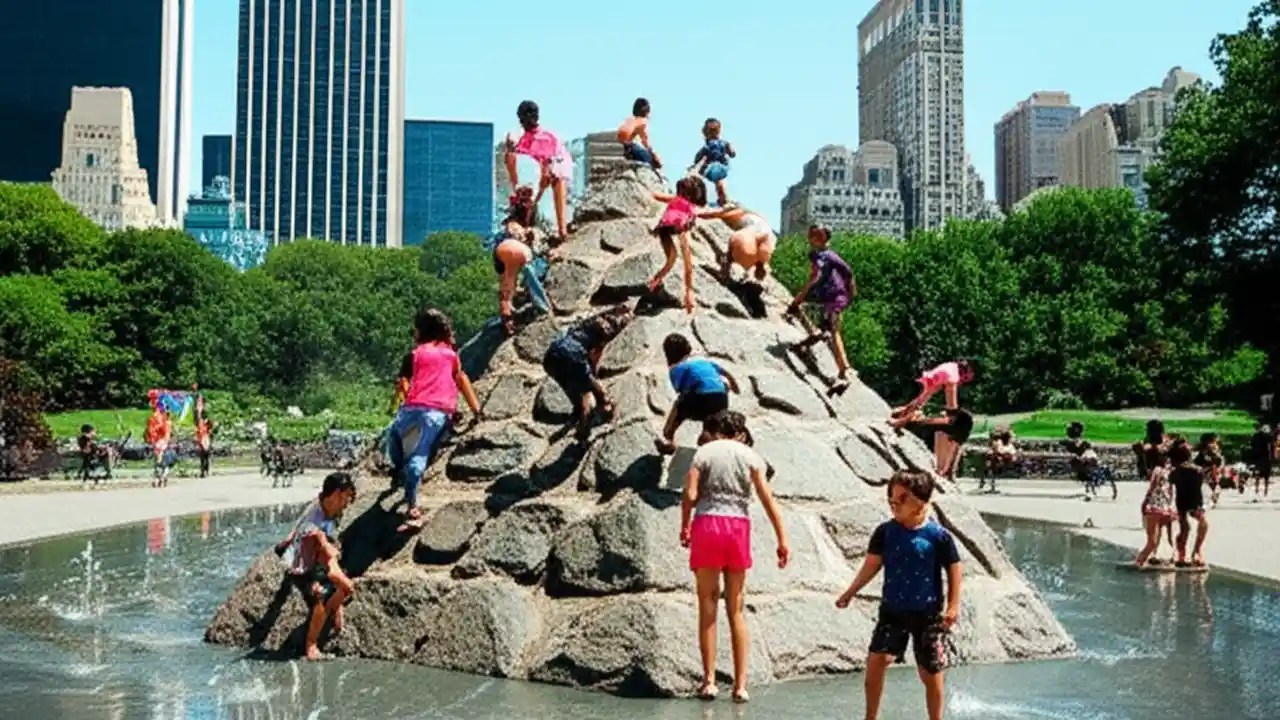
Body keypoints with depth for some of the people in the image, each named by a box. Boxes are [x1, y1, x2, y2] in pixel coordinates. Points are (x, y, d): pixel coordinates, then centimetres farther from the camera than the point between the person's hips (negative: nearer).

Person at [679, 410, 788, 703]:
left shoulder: (704, 452, 3)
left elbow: (690, 495, -7)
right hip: (738, 528, 2)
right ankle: (740, 684, 9)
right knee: (736, 610, 9)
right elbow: (768, 500, 1)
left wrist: (684, 527, 8)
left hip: (706, 525, -2)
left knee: (708, 607, 5)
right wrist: (782, 540, 2)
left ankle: (709, 680, 3)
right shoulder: (750, 455, 8)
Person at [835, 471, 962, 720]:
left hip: (928, 614, -2)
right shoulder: (885, 532, -5)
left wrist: (953, 606, -9)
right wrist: (851, 592, 2)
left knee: (930, 672, 7)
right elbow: (872, 564, 4)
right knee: (876, 660, -6)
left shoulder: (939, 536, -13)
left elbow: (955, 570, -5)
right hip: (892, 610, 2)